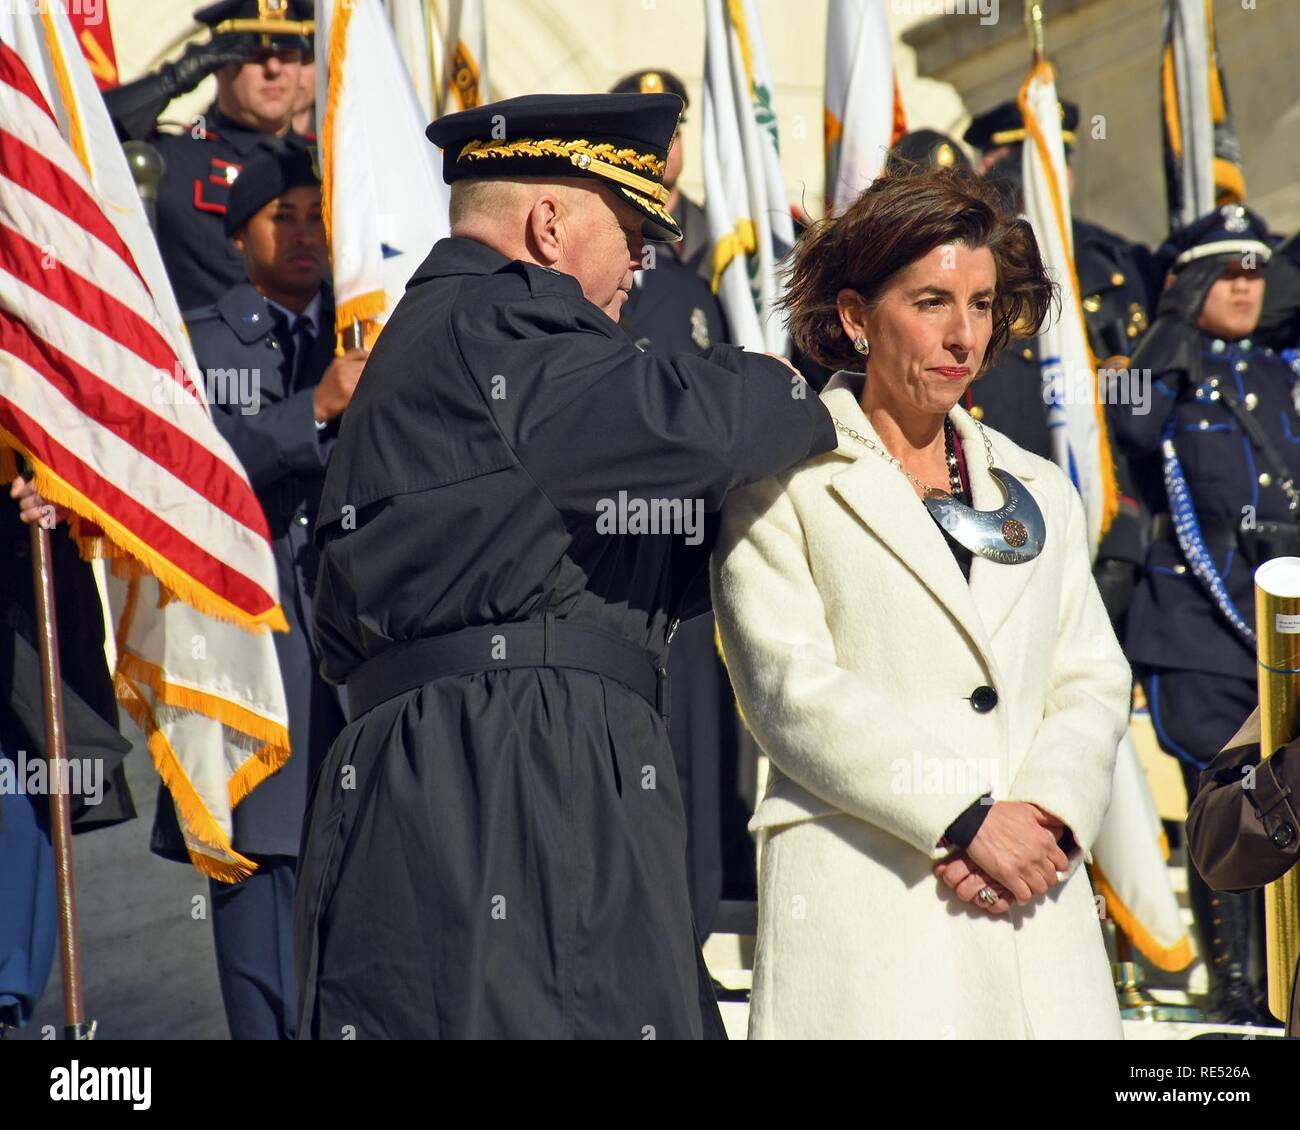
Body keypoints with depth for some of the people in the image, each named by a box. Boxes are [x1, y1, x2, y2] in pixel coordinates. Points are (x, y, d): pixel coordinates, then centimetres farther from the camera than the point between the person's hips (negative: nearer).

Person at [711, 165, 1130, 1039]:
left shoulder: (1040, 492, 20)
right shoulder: (784, 484, 3)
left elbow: (1093, 681, 12)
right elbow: (790, 687, -7)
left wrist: (1049, 817, -8)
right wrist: (968, 820, -13)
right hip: (860, 898, -4)